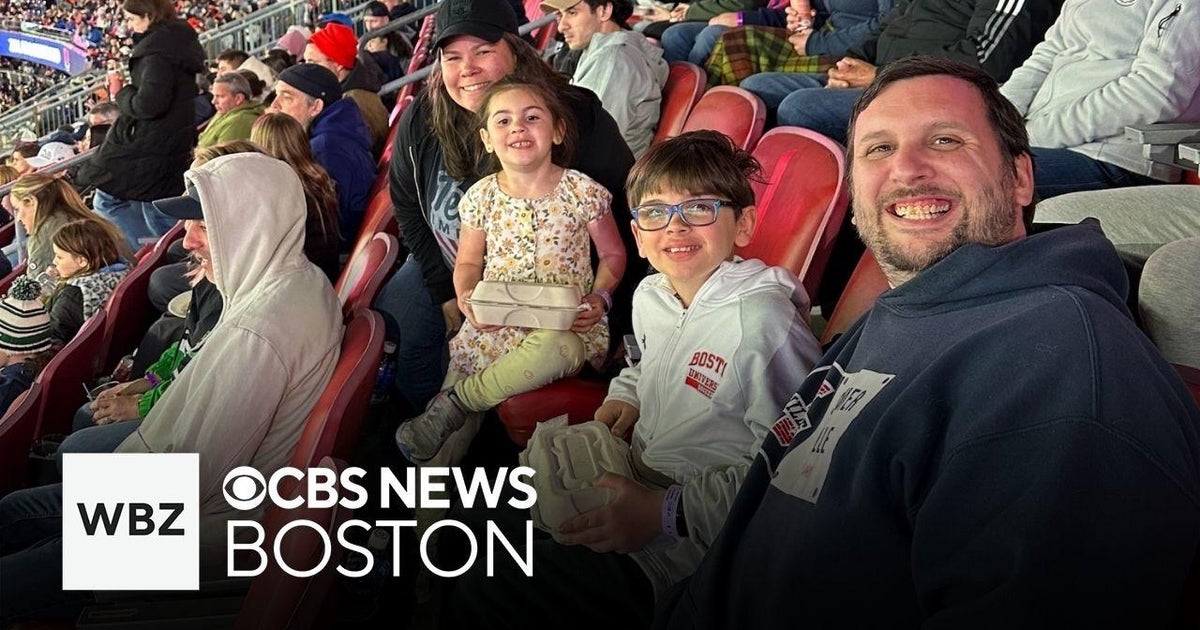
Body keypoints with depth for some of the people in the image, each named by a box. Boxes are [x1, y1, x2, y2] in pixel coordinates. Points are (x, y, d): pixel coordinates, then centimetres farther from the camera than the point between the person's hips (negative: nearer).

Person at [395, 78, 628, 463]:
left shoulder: (582, 192, -3)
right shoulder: (481, 197, 3)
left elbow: (613, 254, 7)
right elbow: (468, 262, 12)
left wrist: (600, 295, -10)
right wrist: (466, 296, -9)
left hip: (564, 324, -2)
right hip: (494, 324, 2)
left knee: (556, 349, -38)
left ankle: (454, 402, -18)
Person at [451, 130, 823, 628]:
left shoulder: (761, 319, -22)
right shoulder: (650, 295, 4)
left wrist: (668, 512, -25)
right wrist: (627, 398, 6)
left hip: (686, 544, -8)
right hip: (634, 485, 8)